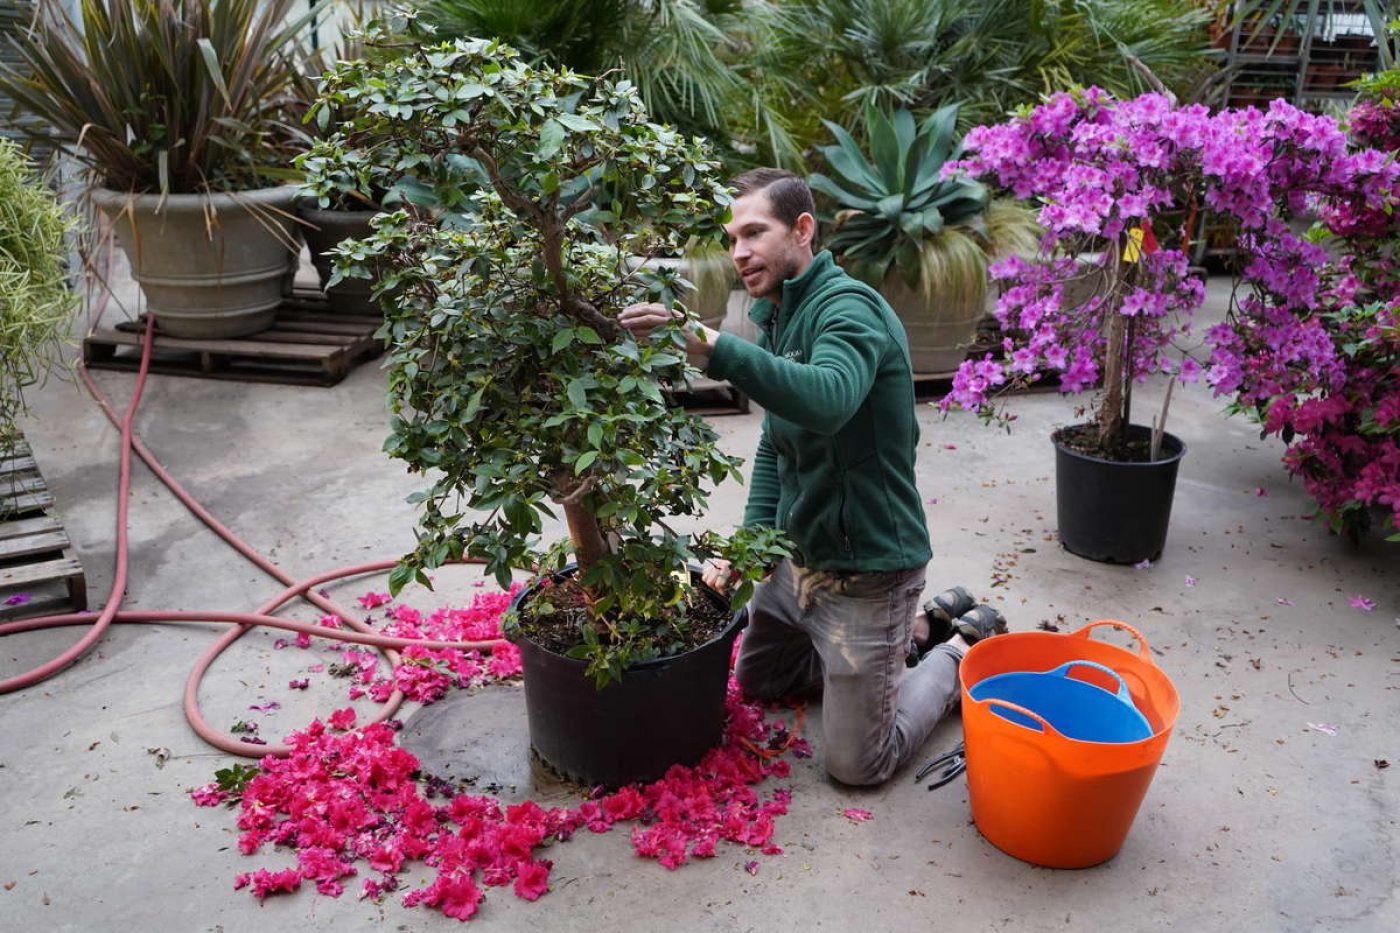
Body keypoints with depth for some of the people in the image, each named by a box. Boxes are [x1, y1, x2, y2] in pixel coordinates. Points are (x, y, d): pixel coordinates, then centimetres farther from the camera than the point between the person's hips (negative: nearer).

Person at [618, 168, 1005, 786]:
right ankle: (920, 629, 29)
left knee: (858, 764, 0)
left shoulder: (848, 307, -21)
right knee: (756, 677, 27)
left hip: (866, 566, -9)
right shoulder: (780, 316, 9)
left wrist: (712, 348, -51)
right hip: (802, 555, 9)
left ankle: (963, 653, 22)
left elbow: (828, 400, -44)